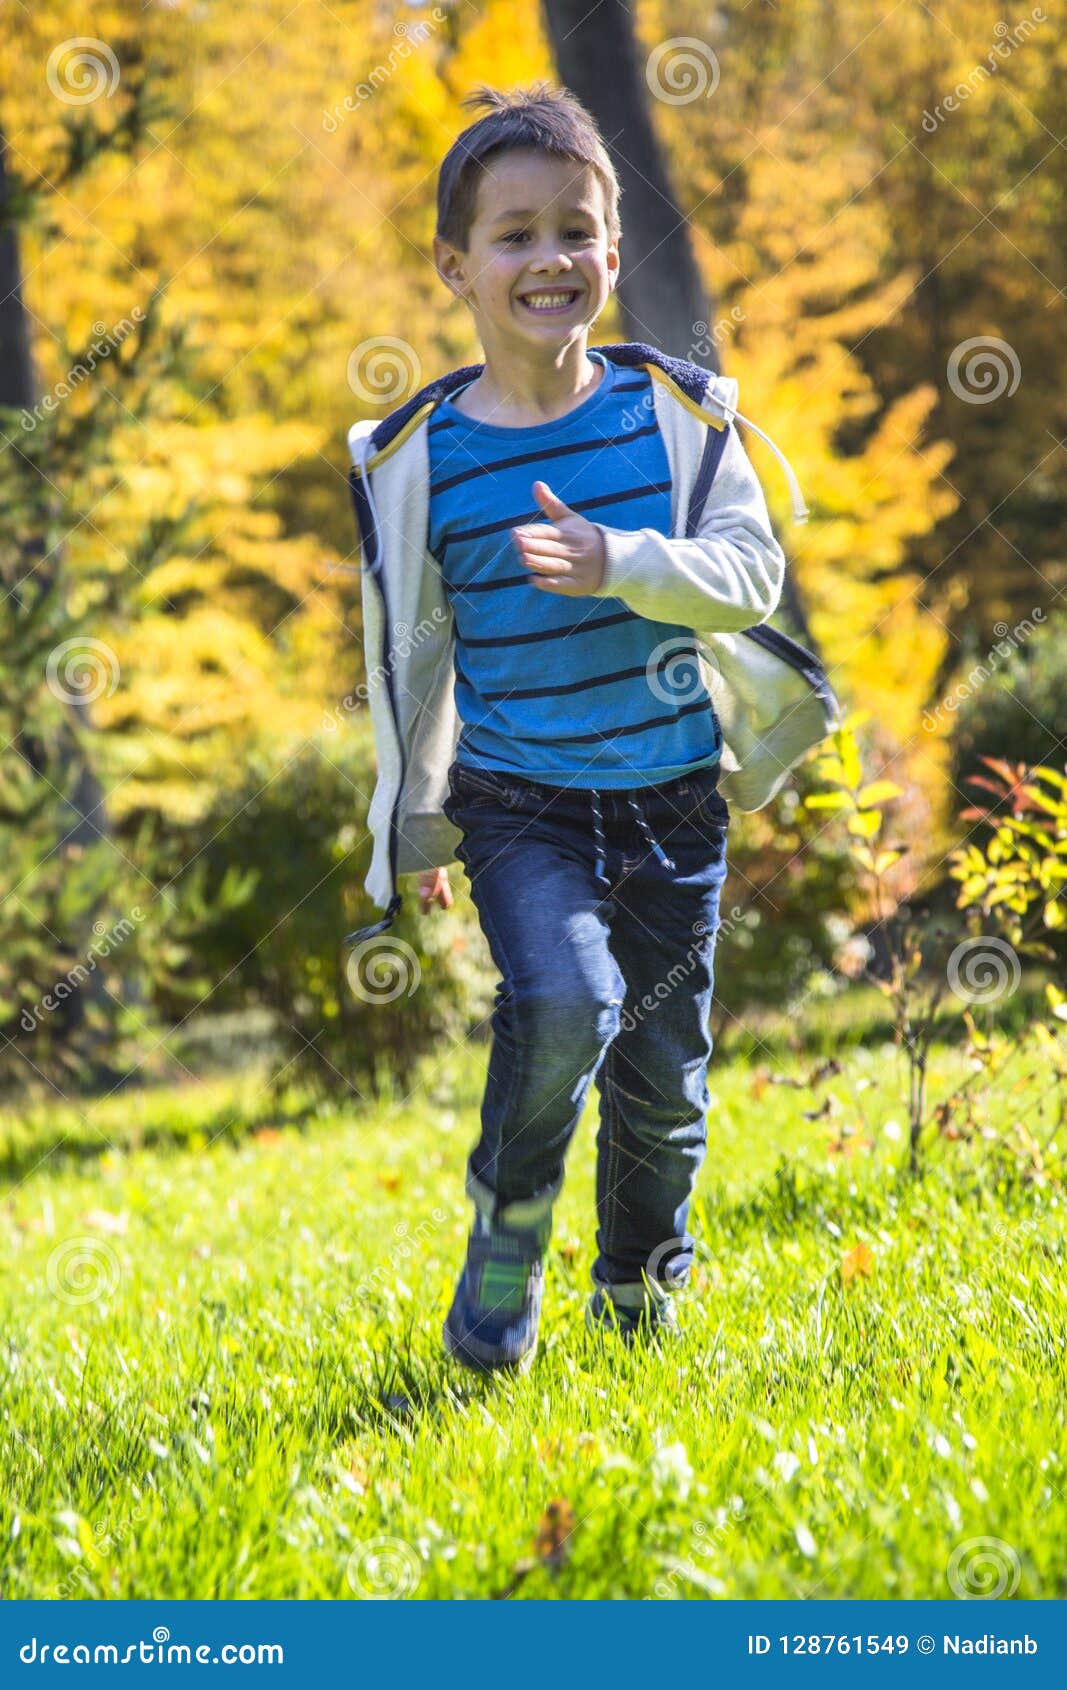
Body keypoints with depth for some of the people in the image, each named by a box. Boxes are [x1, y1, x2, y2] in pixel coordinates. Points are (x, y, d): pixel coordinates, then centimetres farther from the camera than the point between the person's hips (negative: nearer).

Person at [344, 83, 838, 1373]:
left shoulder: (676, 413, -1)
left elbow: (752, 571, -8)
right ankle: (507, 1228, -1)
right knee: (565, 1000, -26)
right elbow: (405, 650, 6)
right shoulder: (420, 455, -3)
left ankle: (638, 1293, 35)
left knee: (664, 1073, 10)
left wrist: (615, 563, -25)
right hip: (518, 802, -2)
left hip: (673, 798, 2)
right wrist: (412, 824, 11)